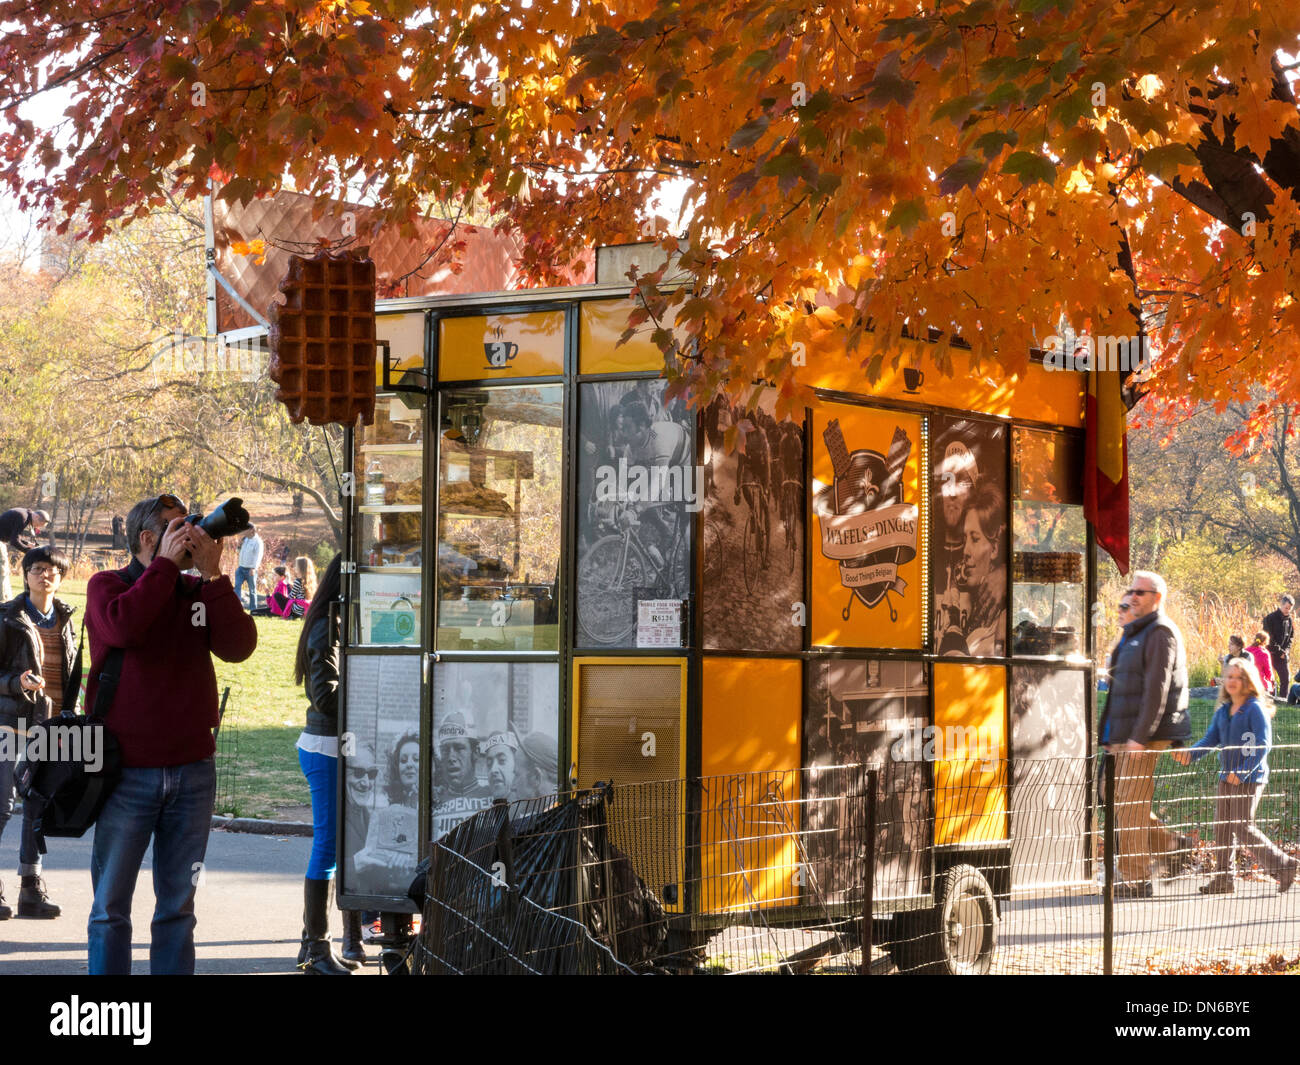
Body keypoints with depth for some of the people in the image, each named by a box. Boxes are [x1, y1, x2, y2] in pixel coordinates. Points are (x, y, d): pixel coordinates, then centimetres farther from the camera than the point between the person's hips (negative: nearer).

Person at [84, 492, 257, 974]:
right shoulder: (107, 585, 2)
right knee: (111, 904, 0)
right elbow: (122, 627, -20)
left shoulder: (200, 592, 10)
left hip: (192, 772, 3)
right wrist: (167, 563, -13)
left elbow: (238, 646, -5)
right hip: (127, 772, -3)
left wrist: (212, 575, -9)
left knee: (178, 904, 8)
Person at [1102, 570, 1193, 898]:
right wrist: (1114, 735, 22)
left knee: (1131, 804, -7)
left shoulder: (1161, 633, -11)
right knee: (1116, 797, 11)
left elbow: (1157, 689, -19)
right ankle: (1170, 845, 18)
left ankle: (1137, 879, -2)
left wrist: (1140, 736, -23)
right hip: (1126, 734, 10)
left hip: (1145, 734, -10)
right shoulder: (1135, 633, 20)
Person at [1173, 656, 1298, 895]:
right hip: (1227, 776, 8)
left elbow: (1263, 745, -15)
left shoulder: (1255, 709, -10)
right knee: (1222, 826, 7)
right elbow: (1210, 739, 10)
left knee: (1243, 828, -9)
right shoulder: (1222, 711, 12)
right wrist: (1191, 753, -10)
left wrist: (1242, 773, -20)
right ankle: (1224, 878, 14)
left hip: (1250, 778, -8)